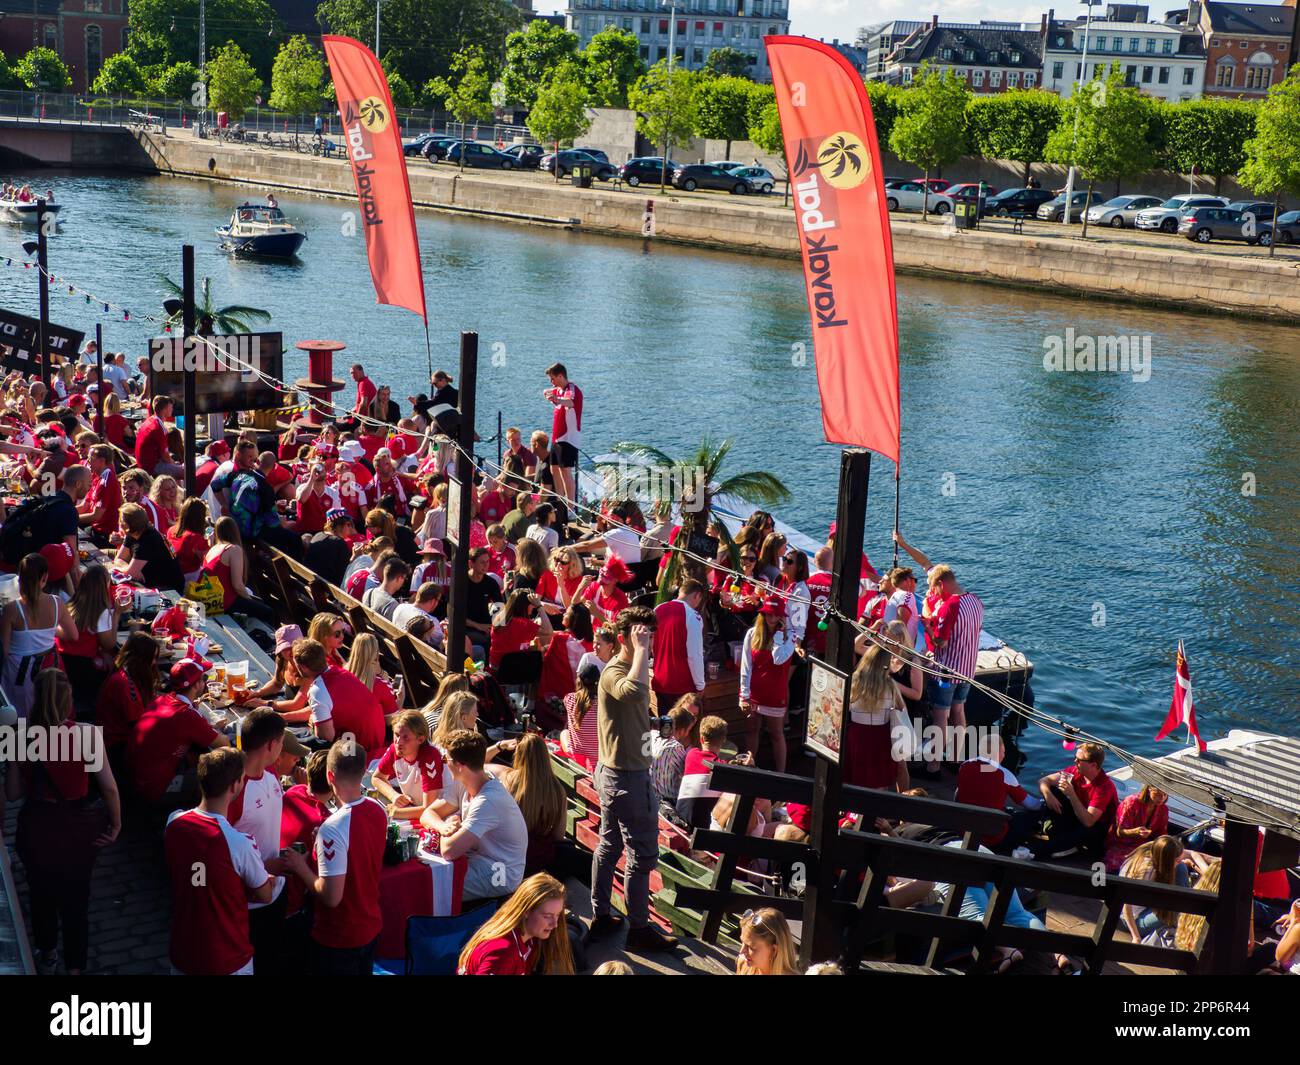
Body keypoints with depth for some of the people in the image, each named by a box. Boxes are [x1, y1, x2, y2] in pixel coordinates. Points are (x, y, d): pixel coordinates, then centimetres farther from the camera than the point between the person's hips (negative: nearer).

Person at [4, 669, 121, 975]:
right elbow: (109, 787, -16)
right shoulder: (86, 734, -20)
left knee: (41, 893, 26)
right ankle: (74, 965, 33)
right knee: (76, 898, 20)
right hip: (79, 828, -1)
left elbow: (12, 793, -7)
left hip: (37, 828, 1)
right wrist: (116, 824, -1)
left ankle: (47, 954, 48)